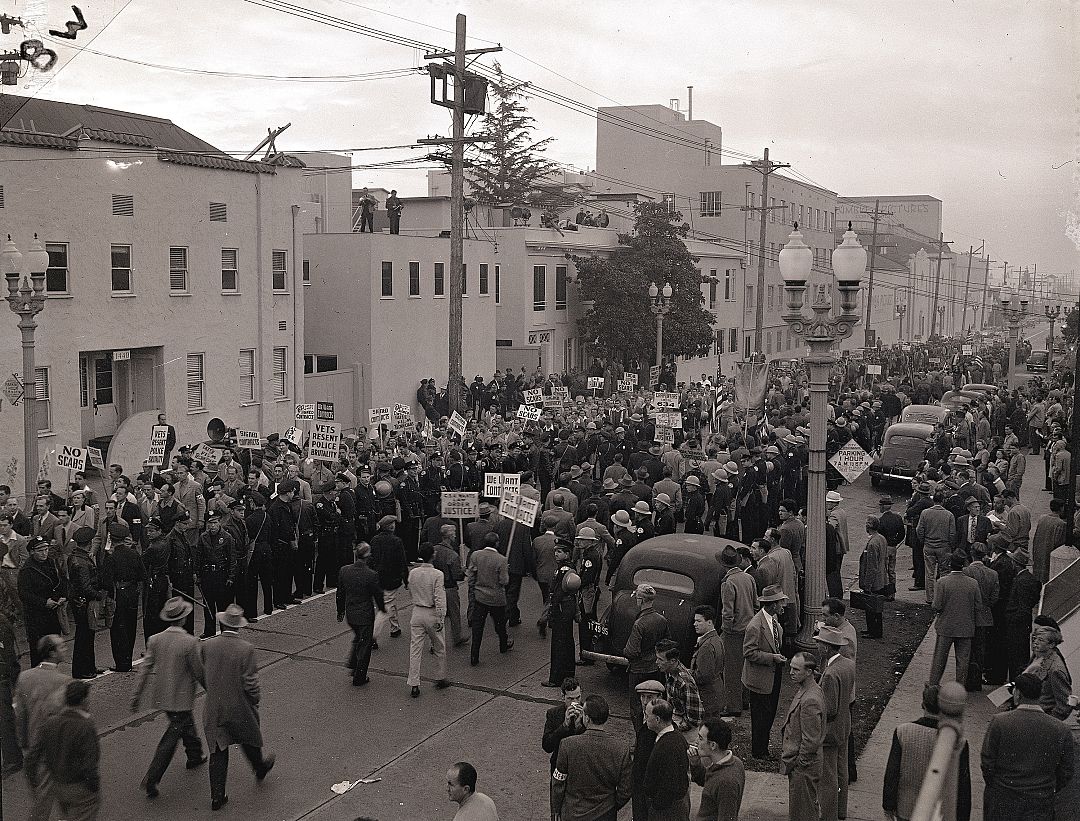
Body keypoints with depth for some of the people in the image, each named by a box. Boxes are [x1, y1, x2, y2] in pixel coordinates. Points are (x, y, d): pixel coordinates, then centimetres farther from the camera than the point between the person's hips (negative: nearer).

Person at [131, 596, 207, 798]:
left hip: (161, 696, 6)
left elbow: (145, 669, -3)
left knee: (187, 722, 27)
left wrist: (137, 695, 5)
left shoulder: (155, 640, -6)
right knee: (172, 736, 2)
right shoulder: (190, 642, -21)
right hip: (181, 698, -6)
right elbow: (199, 673, -13)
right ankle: (151, 779, -1)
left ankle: (195, 756, 46)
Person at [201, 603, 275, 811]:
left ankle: (217, 796, 16)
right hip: (239, 707, -2)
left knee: (217, 752, 12)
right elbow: (250, 683, -16)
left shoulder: (206, 646, -10)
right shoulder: (246, 649, -20)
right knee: (249, 739, 24)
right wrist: (255, 701, 1)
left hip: (213, 709, 2)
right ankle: (260, 768, 50)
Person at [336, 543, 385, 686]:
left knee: (357, 637, 31)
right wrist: (382, 608, 11)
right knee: (365, 643, 10)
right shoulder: (372, 575, -22)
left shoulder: (344, 571, -8)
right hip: (365, 615, -5)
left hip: (350, 614, 5)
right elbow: (378, 595, -10)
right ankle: (359, 678, 18)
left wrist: (340, 611, 16)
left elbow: (340, 594, 2)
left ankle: (352, 663, 25)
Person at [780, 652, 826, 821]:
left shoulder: (810, 700, -29)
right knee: (810, 807, 23)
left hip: (803, 766, -9)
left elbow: (810, 741, -25)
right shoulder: (803, 690, 3)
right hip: (799, 763, 9)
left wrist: (799, 765, -15)